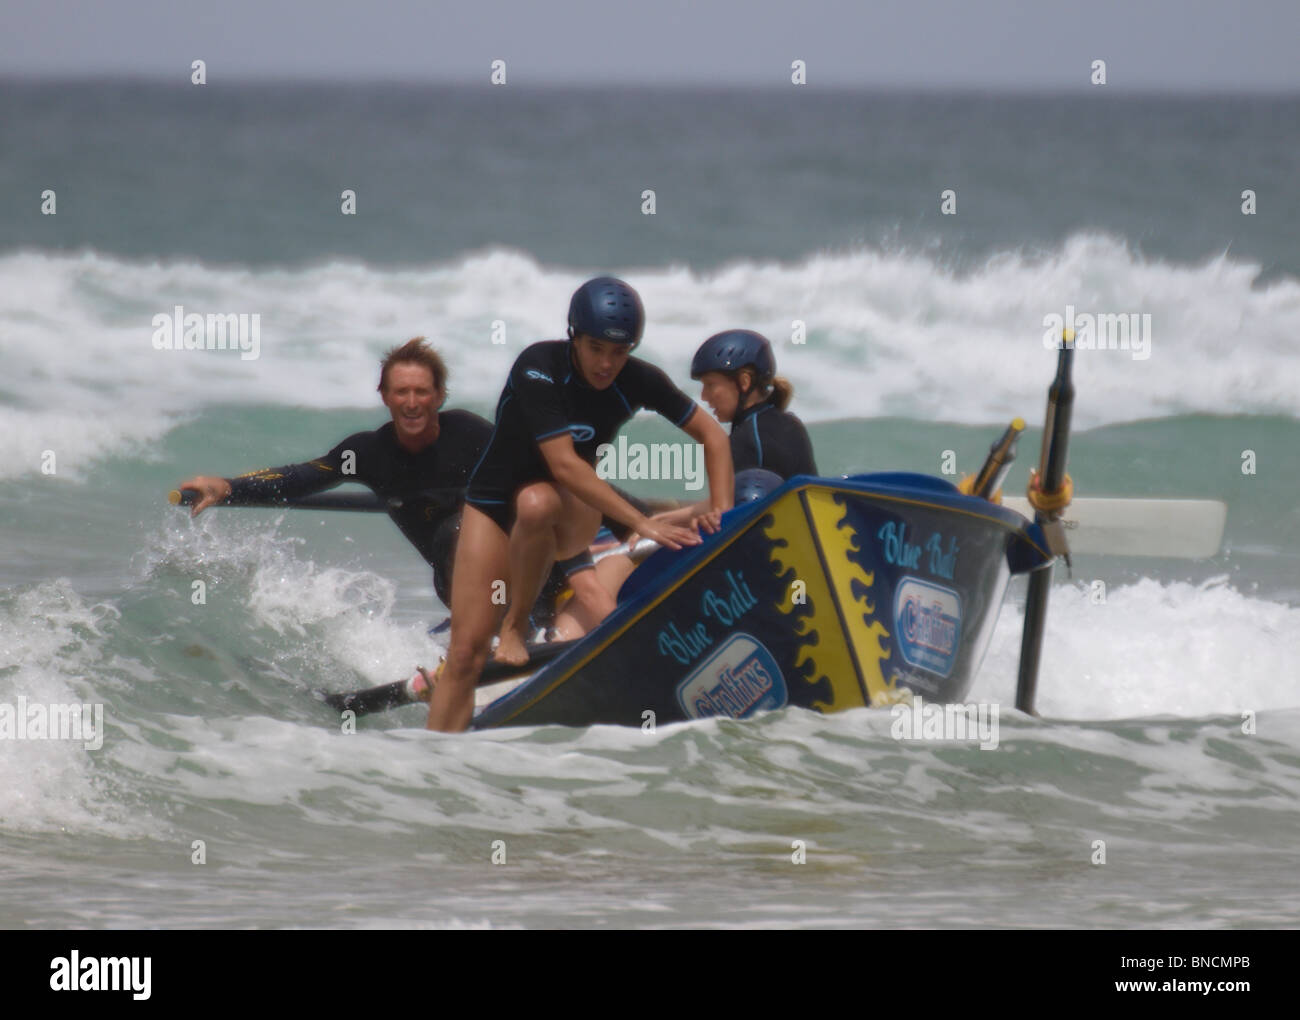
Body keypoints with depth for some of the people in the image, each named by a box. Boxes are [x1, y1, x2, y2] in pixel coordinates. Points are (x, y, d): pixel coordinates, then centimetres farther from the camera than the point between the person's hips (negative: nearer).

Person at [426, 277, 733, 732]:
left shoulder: (637, 380, -12)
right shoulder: (539, 368, -24)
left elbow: (712, 436, -2)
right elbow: (563, 463, -33)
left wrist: (721, 511, -19)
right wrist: (642, 523, -39)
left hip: (572, 515, 2)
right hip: (494, 501, -2)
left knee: (537, 502, -36)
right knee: (467, 652, -15)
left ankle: (516, 628, -16)